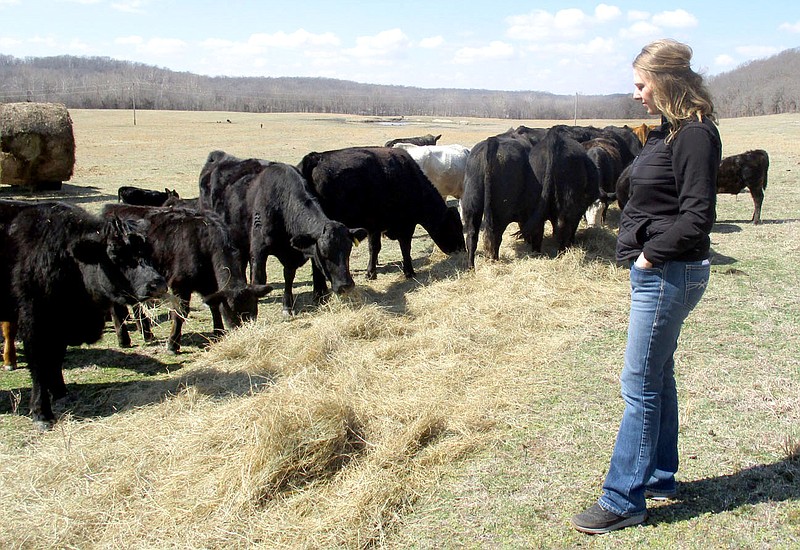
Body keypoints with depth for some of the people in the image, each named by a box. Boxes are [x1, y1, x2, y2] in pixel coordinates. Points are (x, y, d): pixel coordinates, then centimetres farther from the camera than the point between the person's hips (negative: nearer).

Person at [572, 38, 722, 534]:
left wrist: (653, 254, -16)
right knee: (658, 375, 17)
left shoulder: (695, 135, -16)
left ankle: (624, 500, 6)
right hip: (656, 270, 10)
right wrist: (645, 254, 8)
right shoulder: (671, 131, 13)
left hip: (670, 273, -10)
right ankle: (659, 478, 31)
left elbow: (698, 215, -21)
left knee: (640, 385, -4)